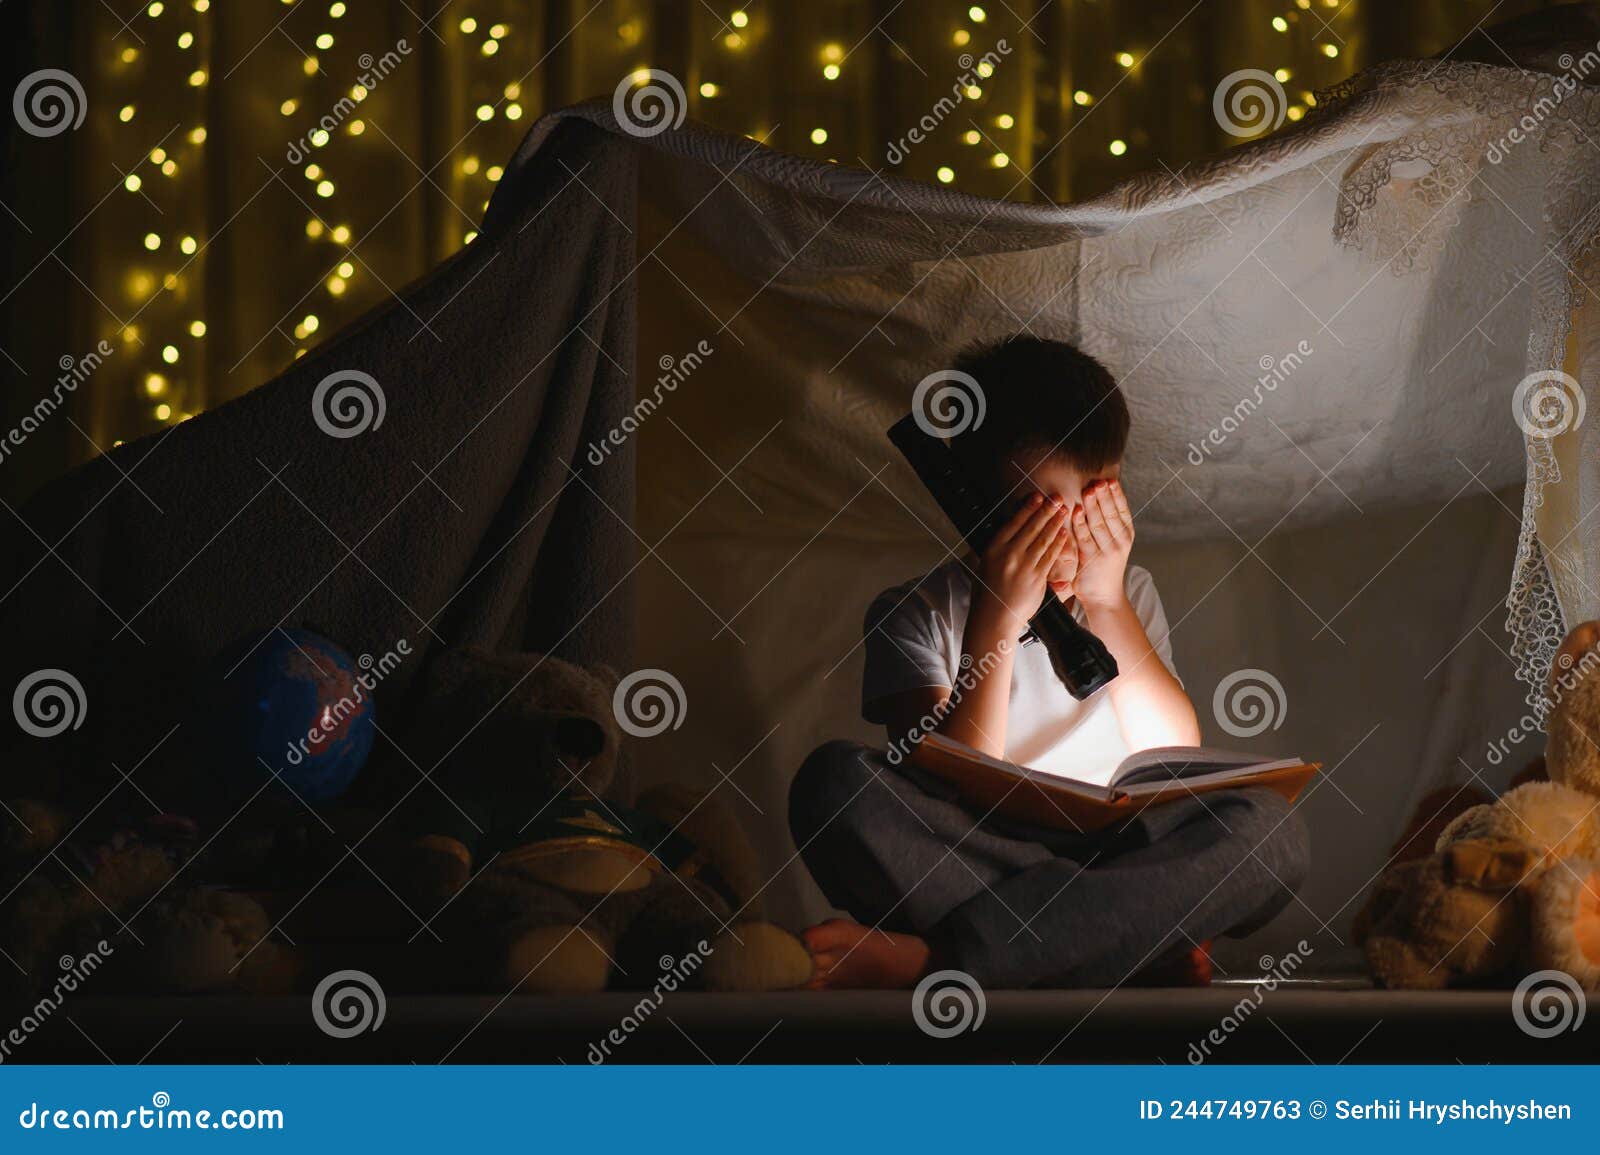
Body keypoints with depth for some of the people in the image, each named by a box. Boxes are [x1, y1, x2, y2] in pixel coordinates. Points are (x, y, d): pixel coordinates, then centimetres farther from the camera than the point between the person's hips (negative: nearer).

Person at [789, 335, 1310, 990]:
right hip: (961, 875, -3)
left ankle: (924, 960, -33)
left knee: (1269, 831, -27)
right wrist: (998, 620, -18)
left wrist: (1107, 604, -7)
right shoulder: (917, 615, 3)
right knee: (835, 784, -30)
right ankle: (1142, 949, -31)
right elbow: (945, 794, -12)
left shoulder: (1128, 595, 14)